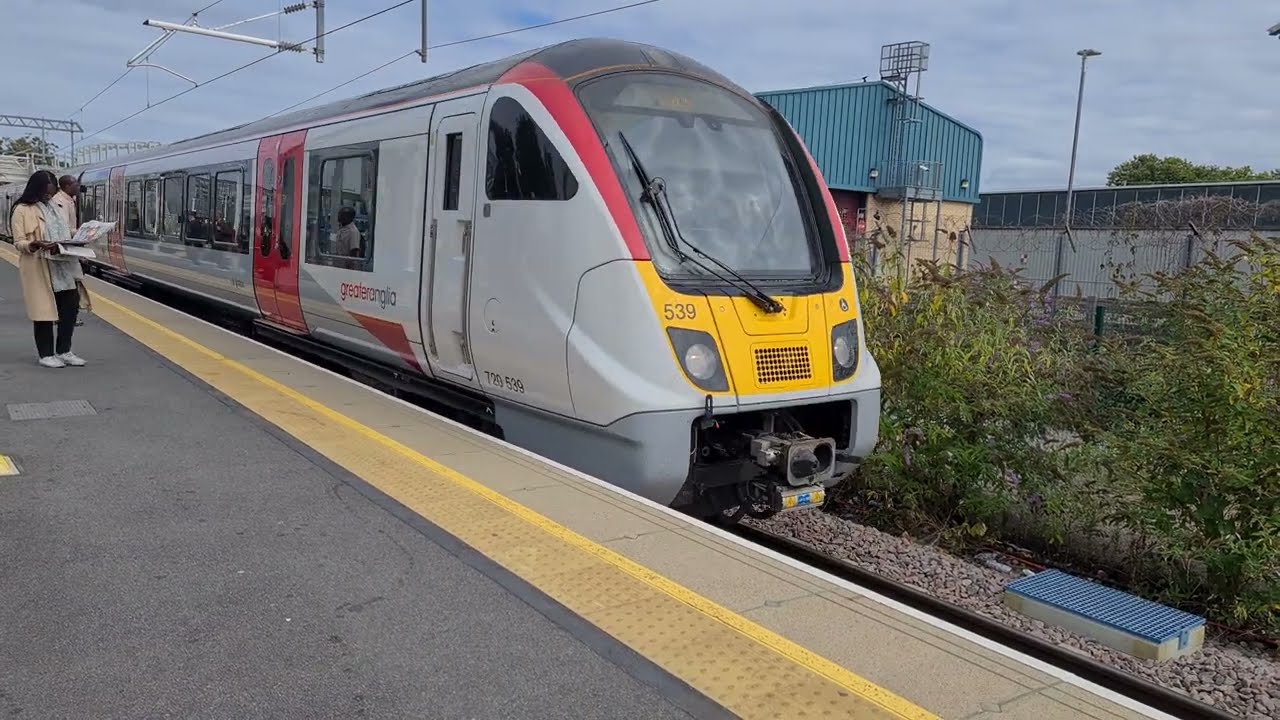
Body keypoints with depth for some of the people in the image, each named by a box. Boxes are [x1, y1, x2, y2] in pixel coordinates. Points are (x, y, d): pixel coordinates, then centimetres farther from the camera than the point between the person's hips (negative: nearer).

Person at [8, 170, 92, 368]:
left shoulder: (53, 206, 14)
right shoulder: (22, 210, -6)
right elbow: (19, 243, -9)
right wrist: (36, 244, -28)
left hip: (62, 266, 6)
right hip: (39, 268, -6)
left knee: (71, 305, 4)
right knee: (44, 309, 1)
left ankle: (63, 351, 15)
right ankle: (46, 354, 12)